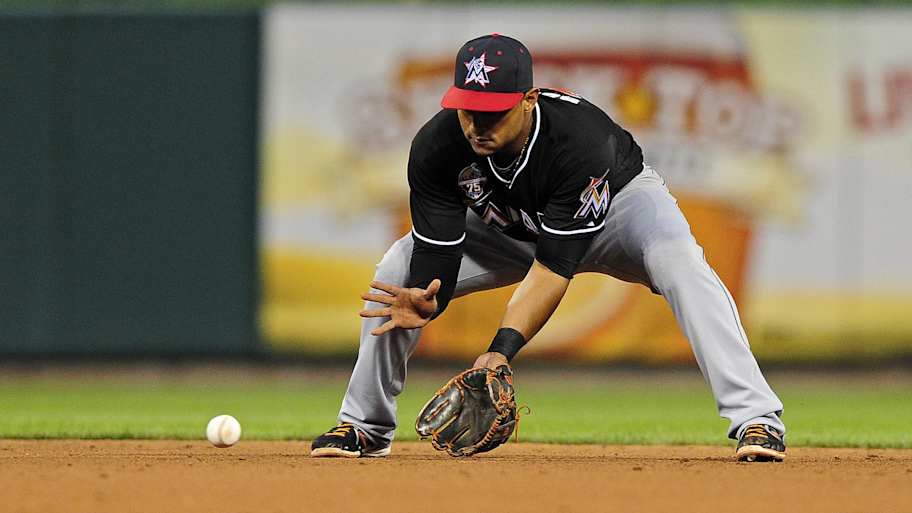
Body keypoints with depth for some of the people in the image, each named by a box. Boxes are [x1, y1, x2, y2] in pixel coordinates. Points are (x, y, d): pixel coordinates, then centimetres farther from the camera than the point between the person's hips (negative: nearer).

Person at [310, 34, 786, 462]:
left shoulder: (581, 139, -42)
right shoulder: (435, 147, -32)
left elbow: (555, 267, -42)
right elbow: (438, 255, -29)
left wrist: (502, 348, -52)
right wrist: (424, 302, -53)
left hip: (618, 200, -4)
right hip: (506, 227, 4)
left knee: (680, 262, -35)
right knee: (398, 273, -13)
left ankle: (755, 419, -35)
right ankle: (365, 427, 6)